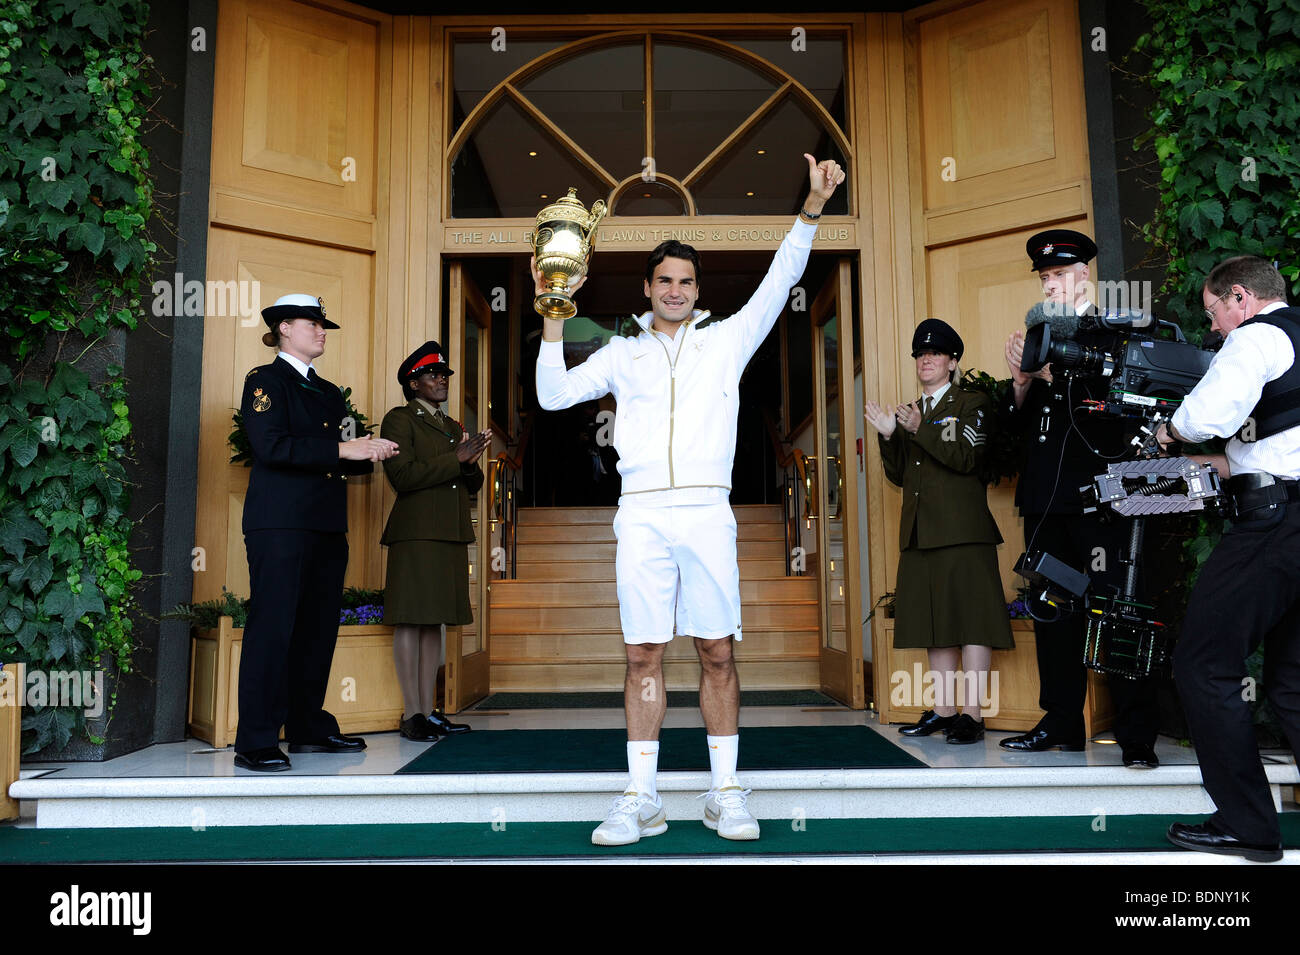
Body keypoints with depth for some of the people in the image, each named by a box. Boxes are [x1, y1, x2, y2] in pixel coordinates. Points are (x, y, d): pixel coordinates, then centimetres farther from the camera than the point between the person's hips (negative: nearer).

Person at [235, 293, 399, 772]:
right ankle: (256, 742, -3)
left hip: (327, 525, 8)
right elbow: (271, 446, -15)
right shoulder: (265, 380, 0)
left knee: (319, 627, 9)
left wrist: (369, 453, 5)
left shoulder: (328, 392, 22)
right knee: (273, 625, -8)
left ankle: (309, 727, 19)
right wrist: (342, 449, -15)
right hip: (281, 523, -8)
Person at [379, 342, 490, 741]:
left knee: (433, 621, 9)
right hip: (416, 533, -7)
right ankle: (411, 714, -2)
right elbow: (403, 475, -13)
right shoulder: (399, 420, 0)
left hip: (451, 535, 7)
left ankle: (429, 711, 13)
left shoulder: (453, 427, 22)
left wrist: (471, 463, -3)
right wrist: (455, 459, -12)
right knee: (410, 621, -5)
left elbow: (472, 485, 19)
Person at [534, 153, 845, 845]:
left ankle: (725, 793, 12)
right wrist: (555, 320, 3)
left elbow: (780, 282, 8)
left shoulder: (727, 340, 15)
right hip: (641, 516, 1)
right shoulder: (621, 353, 18)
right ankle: (641, 798, 9)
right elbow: (553, 395, 11)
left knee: (717, 652, 2)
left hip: (707, 512, 0)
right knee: (643, 655, 2)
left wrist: (812, 207, -1)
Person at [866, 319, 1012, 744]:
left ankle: (972, 714, -2)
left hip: (962, 531, -6)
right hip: (920, 533, 6)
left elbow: (965, 458, -11)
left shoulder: (973, 403, 3)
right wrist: (889, 435, 1)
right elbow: (899, 475, 16)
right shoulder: (909, 413, 20)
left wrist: (920, 430, -17)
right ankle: (943, 709, 14)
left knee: (970, 618, -5)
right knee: (935, 620, 8)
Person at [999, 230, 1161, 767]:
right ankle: (1062, 724, 17)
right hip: (1045, 497, 6)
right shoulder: (1035, 338, 17)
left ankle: (1138, 735, 0)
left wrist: (1056, 370, -19)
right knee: (1053, 610, 8)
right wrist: (1021, 384, -6)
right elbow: (1011, 424, 12)